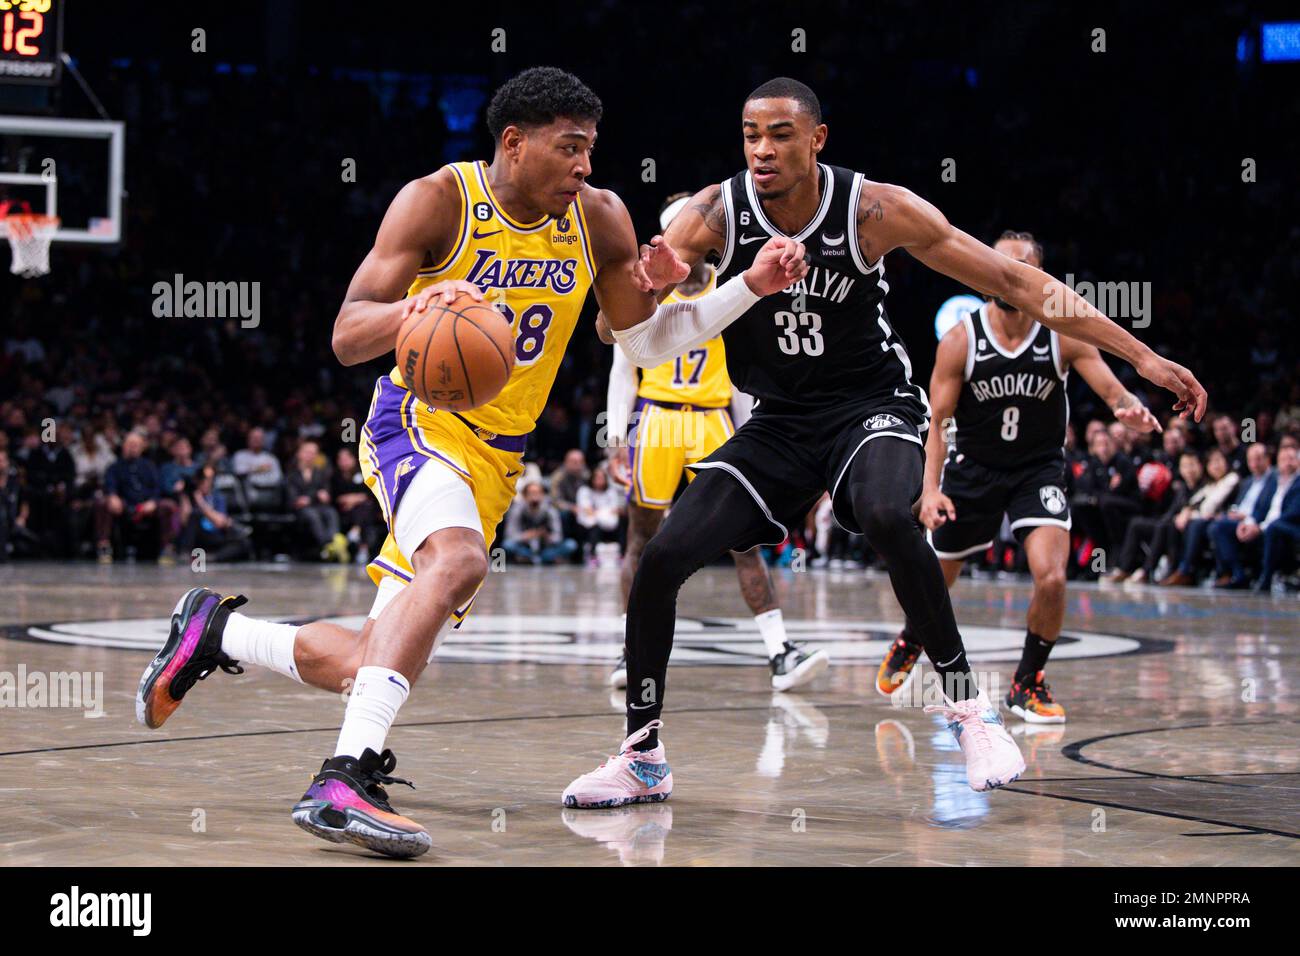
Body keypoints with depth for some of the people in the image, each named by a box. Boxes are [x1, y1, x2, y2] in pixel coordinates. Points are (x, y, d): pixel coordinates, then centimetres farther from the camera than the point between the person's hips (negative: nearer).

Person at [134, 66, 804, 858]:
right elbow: (347, 337, -18)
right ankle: (345, 782, -41)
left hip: (497, 457, 6)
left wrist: (753, 287, -7)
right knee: (459, 560, -38)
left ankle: (216, 630, 32)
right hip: (421, 422, -6)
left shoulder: (600, 221, 1)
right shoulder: (439, 201, -14)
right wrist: (413, 309, -41)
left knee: (369, 665, 6)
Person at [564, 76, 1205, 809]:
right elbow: (626, 334, -12)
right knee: (661, 560, -10)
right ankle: (643, 759, 10)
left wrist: (1141, 356, -17)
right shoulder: (716, 215, -12)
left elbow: (1013, 281, -14)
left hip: (872, 406, -3)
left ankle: (969, 707, -18)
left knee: (887, 517, -36)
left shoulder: (875, 210, -17)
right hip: (778, 421, 3)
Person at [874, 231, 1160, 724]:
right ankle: (908, 645, 47)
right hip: (973, 466, 0)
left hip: (1038, 468, 0)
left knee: (1051, 577, -21)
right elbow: (936, 421, -11)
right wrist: (930, 489, -24)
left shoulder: (1065, 336, -14)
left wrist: (1130, 411, -41)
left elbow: (1115, 393, -15)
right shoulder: (960, 340, -14)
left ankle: (1028, 684, 2)